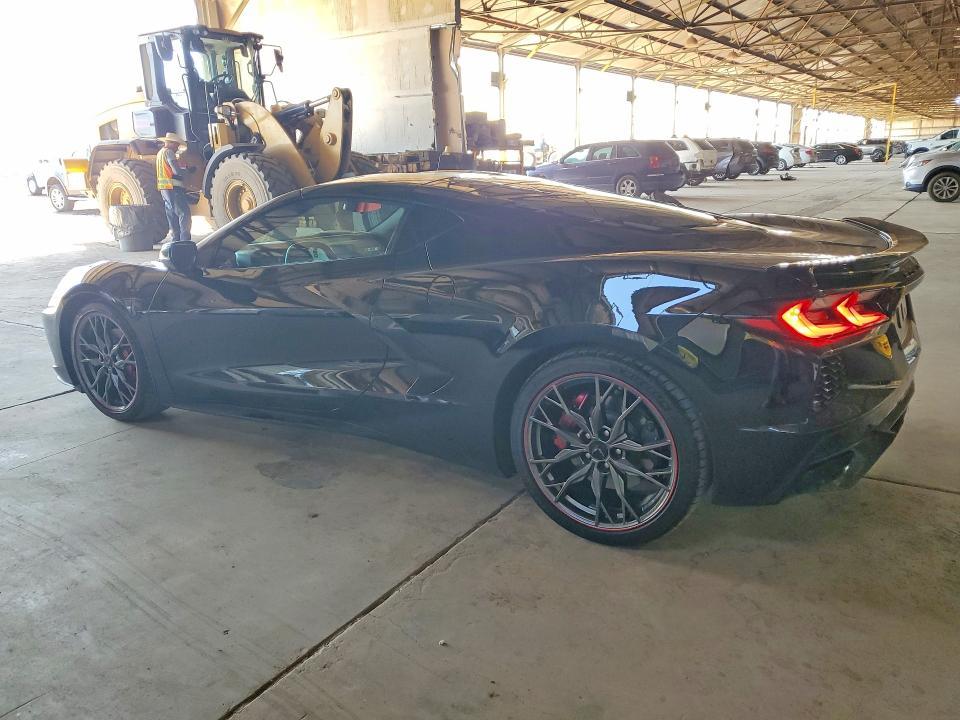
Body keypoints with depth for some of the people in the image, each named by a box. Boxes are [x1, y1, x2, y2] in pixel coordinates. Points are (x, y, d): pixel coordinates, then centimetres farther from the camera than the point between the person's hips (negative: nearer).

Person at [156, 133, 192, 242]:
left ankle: (175, 240, 14)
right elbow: (176, 171, -18)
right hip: (172, 187, -10)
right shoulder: (169, 152, -10)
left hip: (163, 188, 10)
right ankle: (184, 240, -19)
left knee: (172, 215, 12)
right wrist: (186, 170, -1)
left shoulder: (160, 153, 20)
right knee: (184, 212, -12)